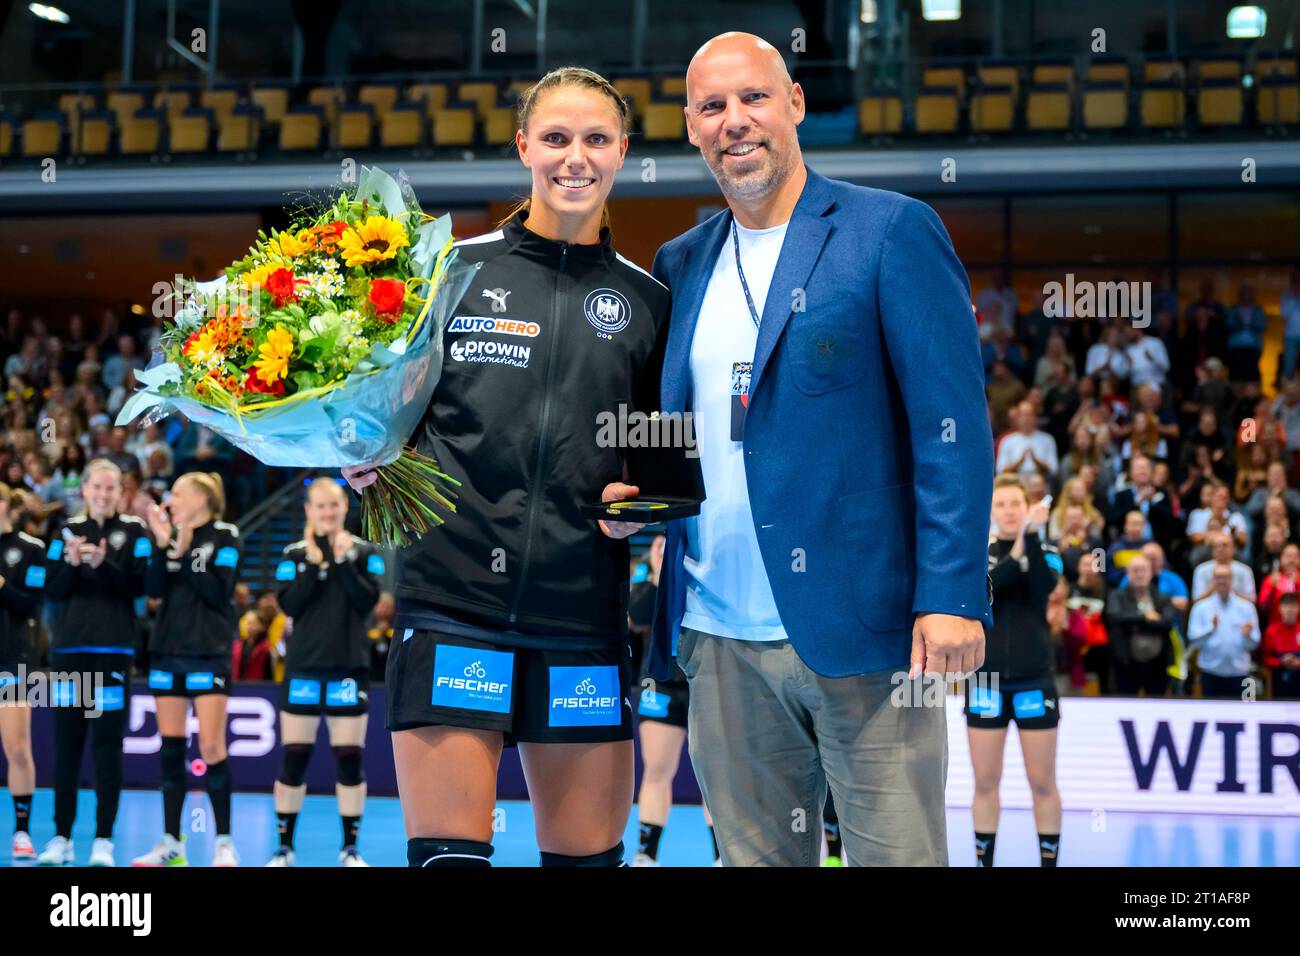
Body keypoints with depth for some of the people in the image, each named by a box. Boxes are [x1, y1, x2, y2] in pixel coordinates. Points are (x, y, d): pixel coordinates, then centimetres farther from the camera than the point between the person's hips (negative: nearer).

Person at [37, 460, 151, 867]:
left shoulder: (135, 531, 3)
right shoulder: (67, 531, 11)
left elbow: (139, 585, -7)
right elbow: (53, 591, 5)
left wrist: (104, 563, -21)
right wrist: (71, 562, -13)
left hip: (114, 649, -3)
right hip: (69, 647, 3)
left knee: (107, 744, -4)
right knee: (66, 743, 6)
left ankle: (103, 840, 1)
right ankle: (62, 837, 14)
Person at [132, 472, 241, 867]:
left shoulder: (225, 535, -3)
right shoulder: (170, 534, 10)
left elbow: (218, 591, -13)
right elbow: (154, 589, 0)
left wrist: (183, 555, -16)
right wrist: (162, 545, -10)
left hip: (208, 653, -5)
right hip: (167, 651, 5)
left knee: (211, 746, -9)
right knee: (170, 747, 6)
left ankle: (224, 843, -1)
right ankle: (171, 843, 12)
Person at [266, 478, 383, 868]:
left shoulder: (365, 551, 3)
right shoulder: (294, 554, 4)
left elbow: (368, 601, -9)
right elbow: (289, 605, -7)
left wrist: (343, 561, -15)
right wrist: (313, 564, -16)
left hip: (349, 667, 0)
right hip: (303, 667, 1)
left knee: (350, 759, 2)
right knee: (293, 759, 2)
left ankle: (350, 848, 12)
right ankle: (285, 847, 12)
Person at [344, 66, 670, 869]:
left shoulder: (647, 301, 9)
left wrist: (639, 499, -3)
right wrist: (364, 456, -12)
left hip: (585, 614, 3)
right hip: (452, 599, -2)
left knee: (589, 854, 8)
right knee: (448, 853, -5)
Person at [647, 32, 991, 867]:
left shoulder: (892, 231, -2)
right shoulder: (683, 262, 15)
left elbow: (952, 424, -7)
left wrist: (952, 596, -16)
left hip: (858, 627, -5)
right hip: (722, 640, 5)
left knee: (897, 853, 1)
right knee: (756, 855, 11)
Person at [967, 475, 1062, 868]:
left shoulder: (1046, 553, 4)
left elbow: (1043, 587, -18)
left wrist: (1032, 536, -29)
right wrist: (1015, 554, -24)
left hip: (1034, 681, -1)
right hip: (986, 680, 1)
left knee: (1043, 784, 1)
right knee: (985, 783, 4)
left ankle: (1049, 860, 10)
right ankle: (984, 861, 14)